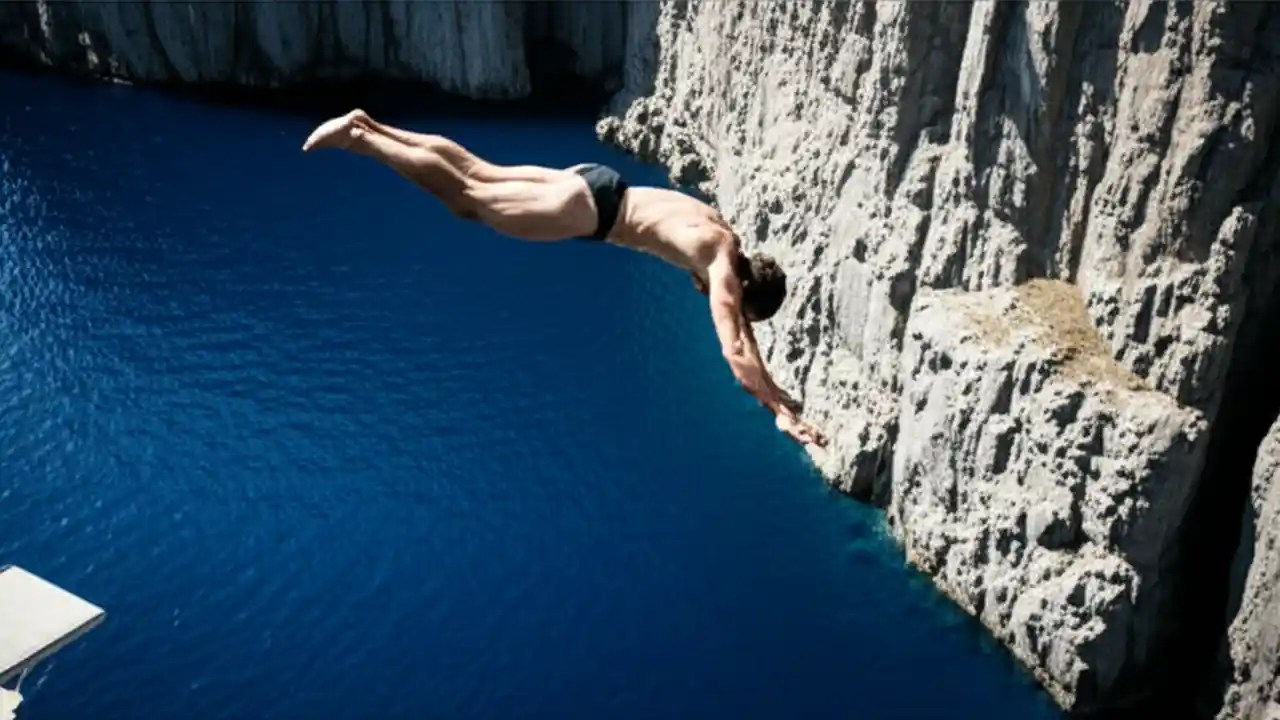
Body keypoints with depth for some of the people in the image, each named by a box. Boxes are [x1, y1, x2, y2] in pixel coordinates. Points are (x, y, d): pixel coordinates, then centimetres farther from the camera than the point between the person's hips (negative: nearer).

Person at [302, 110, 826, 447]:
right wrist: (779, 413, -18)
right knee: (467, 199, 0)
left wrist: (770, 389, 22)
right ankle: (358, 137, 5)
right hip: (590, 206, -8)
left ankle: (368, 125, 20)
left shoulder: (728, 245, 9)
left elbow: (742, 328, 21)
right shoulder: (723, 267, -15)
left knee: (475, 173, 13)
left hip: (591, 185, 8)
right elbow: (735, 353, -22)